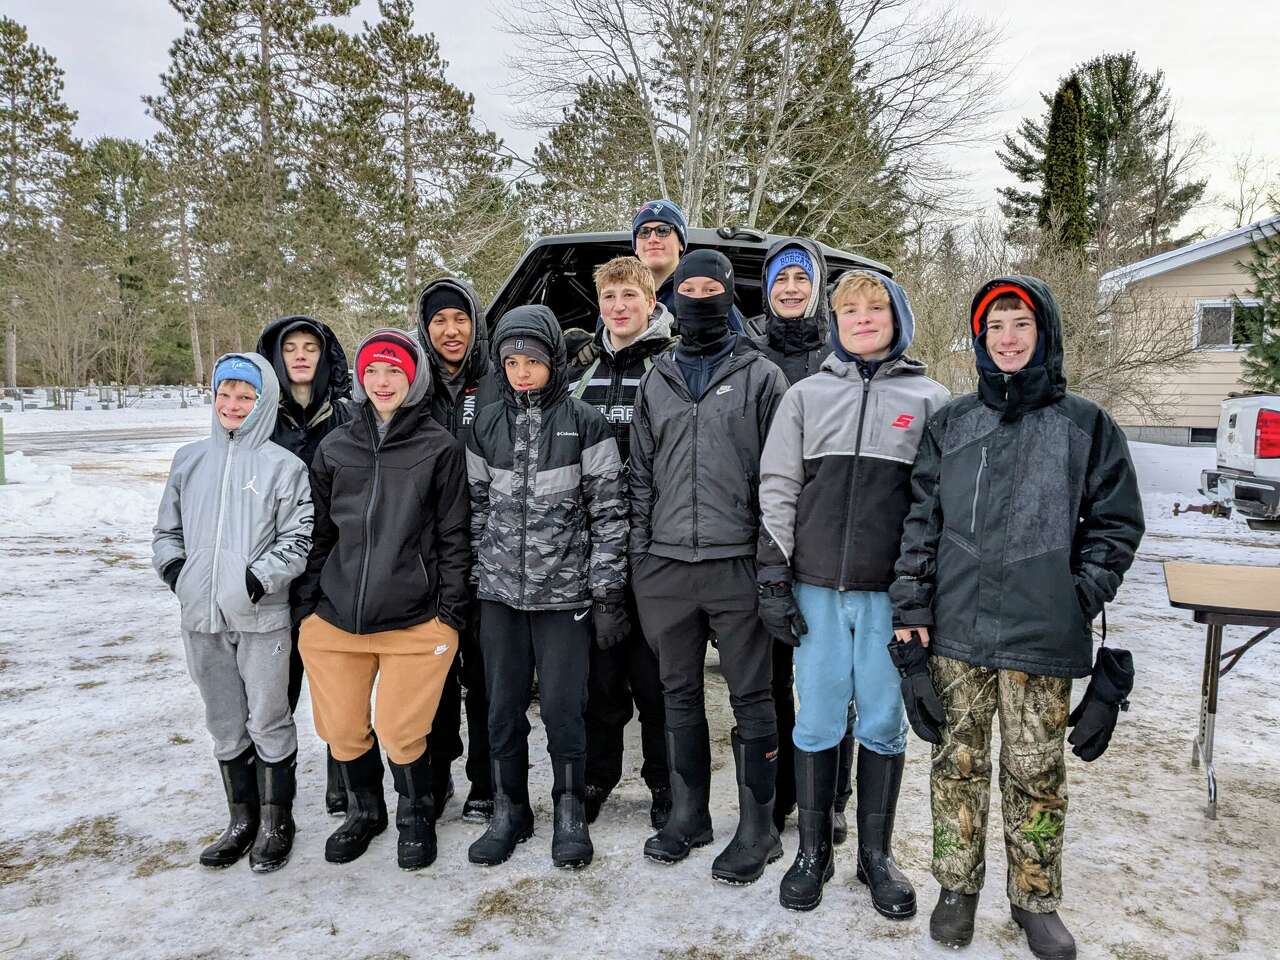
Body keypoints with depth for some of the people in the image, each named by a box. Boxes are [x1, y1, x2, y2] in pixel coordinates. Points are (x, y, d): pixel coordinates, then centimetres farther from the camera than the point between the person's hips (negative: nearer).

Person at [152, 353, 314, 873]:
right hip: (202, 617, 5)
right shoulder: (189, 460, 9)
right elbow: (167, 529, 17)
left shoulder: (283, 465, -5)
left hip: (261, 617, -4)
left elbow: (298, 539, -7)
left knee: (268, 722, 5)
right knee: (225, 724, 15)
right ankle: (243, 818, 30)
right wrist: (173, 565, 0)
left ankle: (276, 822, 22)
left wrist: (259, 578, -19)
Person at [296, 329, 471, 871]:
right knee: (341, 731, 11)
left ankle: (416, 817, 29)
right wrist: (307, 599, 10)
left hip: (416, 622, -3)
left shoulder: (440, 448, -2)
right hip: (335, 618, 4)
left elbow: (453, 536, -2)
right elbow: (319, 531, 14)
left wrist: (451, 612, -4)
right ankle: (363, 812, 39)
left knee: (401, 733, 0)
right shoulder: (334, 448, 8)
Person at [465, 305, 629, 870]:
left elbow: (609, 511, -4)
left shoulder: (585, 423, -3)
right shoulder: (486, 426, 7)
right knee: (503, 707, 9)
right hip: (500, 592, 3)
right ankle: (509, 811, 27)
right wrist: (479, 575, 8)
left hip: (564, 591, -3)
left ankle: (570, 813, 21)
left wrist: (607, 593, -7)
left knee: (562, 706, 1)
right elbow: (477, 508, 12)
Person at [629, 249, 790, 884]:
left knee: (750, 697, 4)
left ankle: (757, 828, 17)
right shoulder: (655, 381, 14)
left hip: (737, 564, -4)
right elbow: (640, 473, 14)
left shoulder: (761, 377, 3)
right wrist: (639, 553, 7)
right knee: (680, 696, 13)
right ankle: (687, 814, 28)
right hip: (665, 565, 4)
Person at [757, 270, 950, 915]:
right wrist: (773, 577, 0)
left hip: (891, 593, 0)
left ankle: (876, 855, 26)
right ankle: (813, 850, 24)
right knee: (816, 723, 7)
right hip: (816, 589, 1)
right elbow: (777, 488, 6)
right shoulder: (806, 395, 9)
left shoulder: (930, 400, 7)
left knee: (884, 724, 9)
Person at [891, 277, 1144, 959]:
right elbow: (921, 519, 6)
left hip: (1043, 639, -1)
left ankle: (1036, 900, 27)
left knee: (1036, 773, 8)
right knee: (958, 762, 11)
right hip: (955, 631, 2)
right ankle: (958, 886, 29)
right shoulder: (950, 424, 7)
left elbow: (1116, 520, 6)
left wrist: (1080, 596, -4)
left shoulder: (1085, 424, 3)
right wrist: (912, 607, 1)